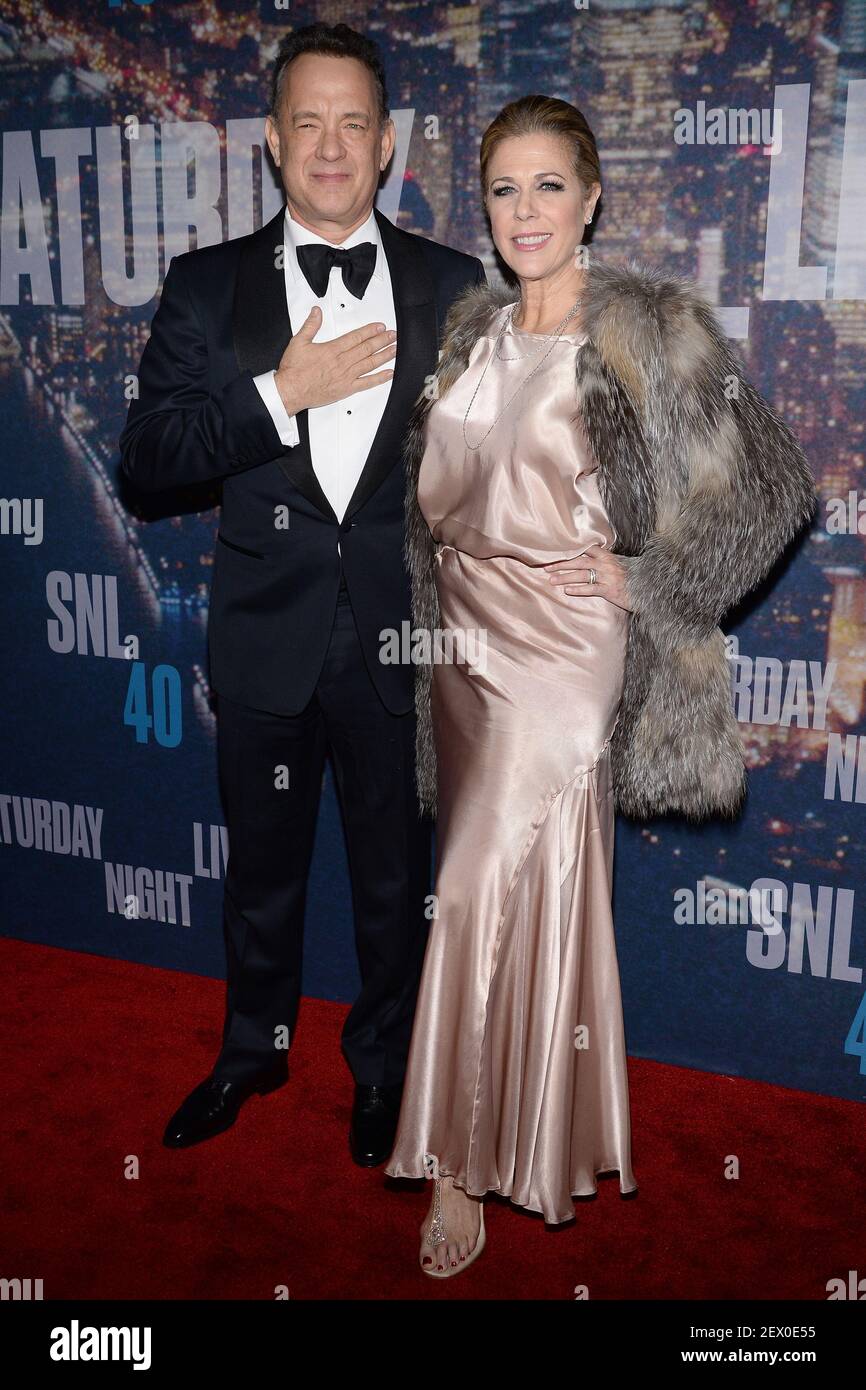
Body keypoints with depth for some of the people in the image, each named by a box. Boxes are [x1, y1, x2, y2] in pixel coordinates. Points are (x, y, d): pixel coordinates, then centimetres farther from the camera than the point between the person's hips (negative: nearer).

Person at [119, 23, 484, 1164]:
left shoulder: (452, 287, 1)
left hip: (402, 639, 0)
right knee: (262, 868, 19)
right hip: (265, 639, 1)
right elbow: (147, 456, -8)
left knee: (397, 877, 14)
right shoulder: (208, 287, 0)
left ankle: (382, 1065, 38)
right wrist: (280, 392, -18)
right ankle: (254, 1049, 43)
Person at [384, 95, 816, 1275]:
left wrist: (647, 581, -10)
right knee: (524, 892, 15)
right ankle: (531, 1137, 33)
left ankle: (462, 1168, 8)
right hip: (467, 636, 6)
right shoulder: (473, 329, 10)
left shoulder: (651, 327, -7)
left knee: (488, 894, -9)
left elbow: (773, 487, -7)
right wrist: (432, 603, 10)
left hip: (563, 644, -6)